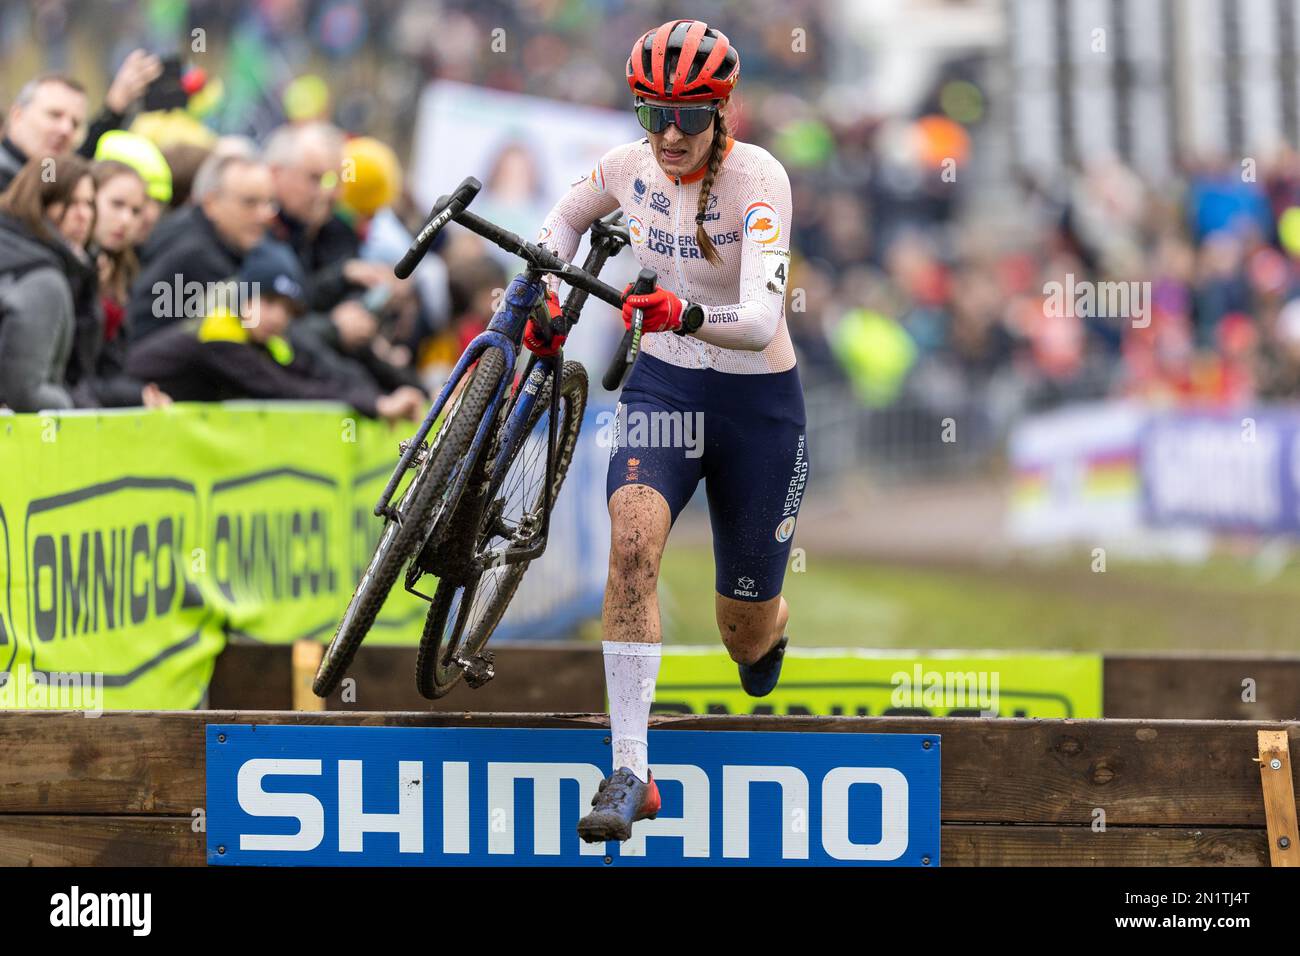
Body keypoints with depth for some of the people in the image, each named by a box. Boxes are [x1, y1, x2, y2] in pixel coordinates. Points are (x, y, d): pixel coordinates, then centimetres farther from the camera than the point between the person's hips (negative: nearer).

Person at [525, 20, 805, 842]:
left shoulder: (757, 178, -22)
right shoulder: (631, 166, -8)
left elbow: (759, 321, -34)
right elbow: (567, 218, 17)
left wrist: (688, 314, -52)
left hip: (758, 403, -2)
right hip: (662, 387, 2)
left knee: (746, 636, 10)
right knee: (633, 539, -29)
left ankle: (769, 620, 52)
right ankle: (631, 775, -28)